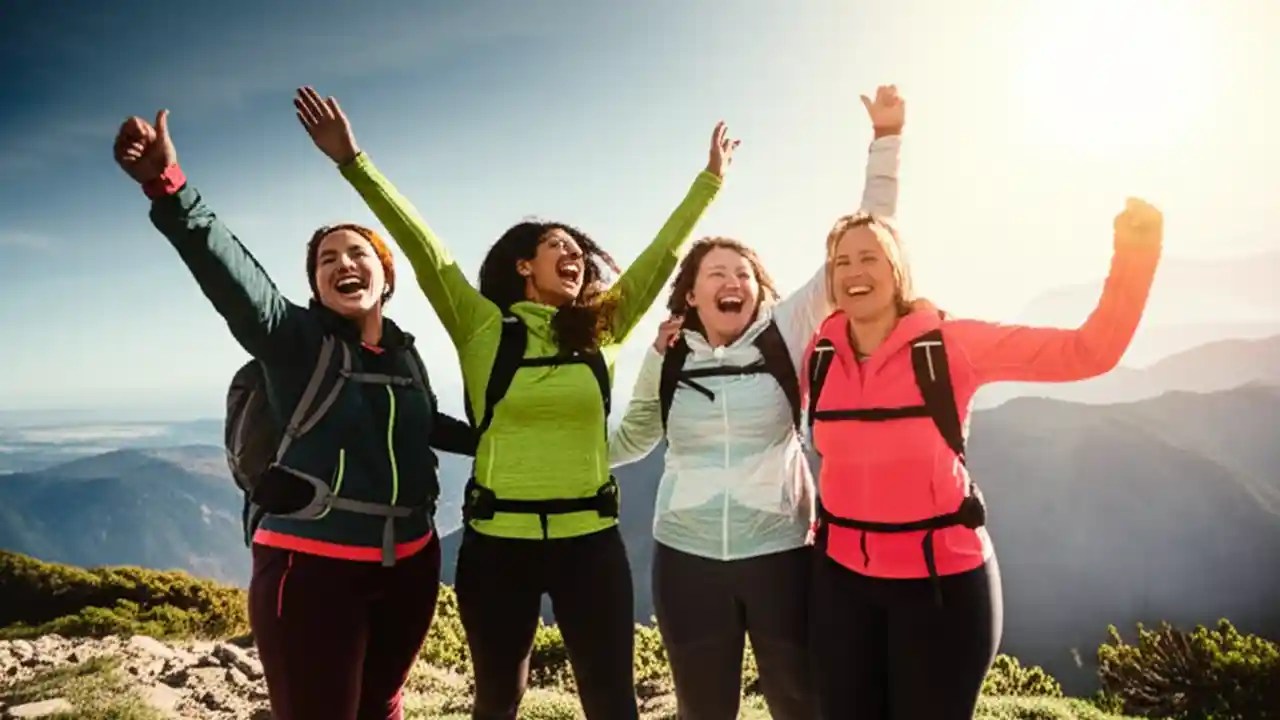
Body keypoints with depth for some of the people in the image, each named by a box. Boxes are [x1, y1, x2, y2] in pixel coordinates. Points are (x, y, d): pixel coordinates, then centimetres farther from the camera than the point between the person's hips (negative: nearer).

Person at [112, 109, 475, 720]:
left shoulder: (405, 350, 8)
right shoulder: (295, 338, -6)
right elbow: (232, 274, -24)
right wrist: (168, 187, -39)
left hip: (408, 563, 5)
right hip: (314, 566, -5)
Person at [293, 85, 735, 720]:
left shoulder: (601, 329, 5)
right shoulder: (483, 327, -2)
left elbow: (661, 255, 10)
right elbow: (424, 250, -8)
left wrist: (710, 179, 16)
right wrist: (354, 162, -11)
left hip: (590, 540, 2)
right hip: (499, 541, -1)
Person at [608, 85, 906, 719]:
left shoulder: (786, 335, -5)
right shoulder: (665, 357, 2)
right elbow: (634, 434, 18)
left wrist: (885, 139, -12)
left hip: (781, 552, -1)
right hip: (687, 558, 2)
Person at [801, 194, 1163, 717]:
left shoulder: (949, 345, -12)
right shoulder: (818, 355, -2)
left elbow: (1089, 352, -14)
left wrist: (1134, 253, -24)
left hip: (942, 576, -3)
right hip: (841, 574, 3)